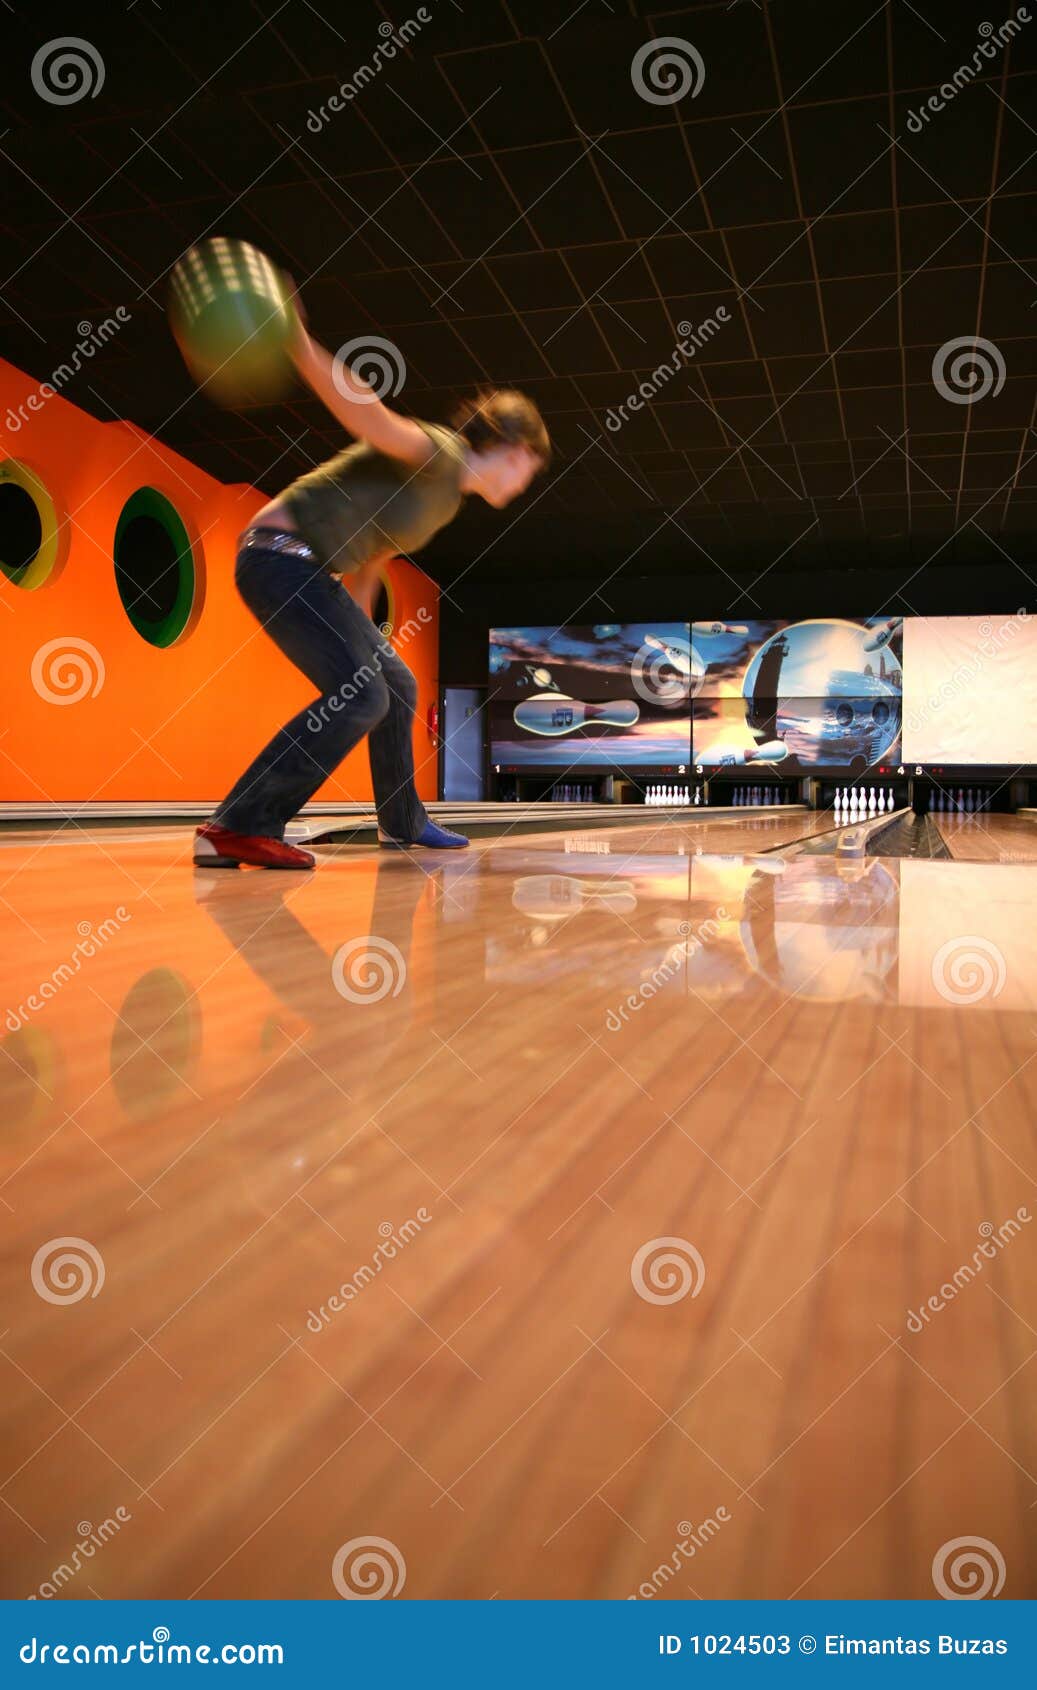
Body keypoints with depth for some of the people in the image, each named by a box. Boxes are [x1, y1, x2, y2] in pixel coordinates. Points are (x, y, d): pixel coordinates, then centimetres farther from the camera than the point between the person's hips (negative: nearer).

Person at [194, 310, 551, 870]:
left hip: (314, 573, 10)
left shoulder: (449, 498, 15)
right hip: (280, 555, -10)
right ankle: (235, 829, -21)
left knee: (396, 687, 15)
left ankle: (404, 823, 32)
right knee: (359, 694, -21)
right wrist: (296, 342, -45)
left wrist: (359, 630, 30)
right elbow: (365, 414, -30)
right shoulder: (438, 453, -14)